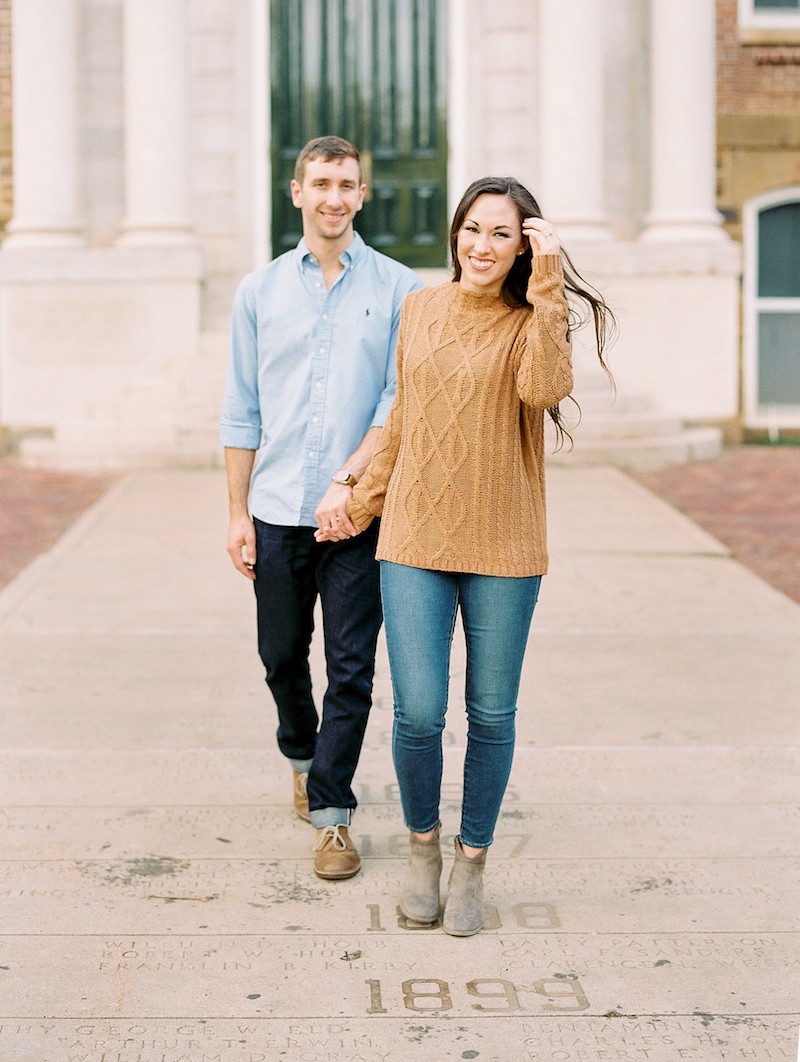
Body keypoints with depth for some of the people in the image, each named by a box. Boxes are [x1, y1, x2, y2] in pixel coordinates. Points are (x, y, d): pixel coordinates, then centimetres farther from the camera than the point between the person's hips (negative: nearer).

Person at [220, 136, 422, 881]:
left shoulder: (398, 289, 1)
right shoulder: (260, 291, 7)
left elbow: (402, 399, -4)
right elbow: (242, 412, 8)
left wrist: (349, 480, -14)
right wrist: (238, 512, 4)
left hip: (361, 513, -2)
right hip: (278, 511, 2)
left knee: (351, 669, -1)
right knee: (281, 656, 14)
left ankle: (331, 815, 9)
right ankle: (303, 757, 41)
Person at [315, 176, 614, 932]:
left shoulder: (532, 320, -1)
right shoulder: (421, 308, 8)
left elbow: (543, 390, -24)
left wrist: (546, 285, -22)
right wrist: (363, 501, 22)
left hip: (502, 545, -1)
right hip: (415, 539, 2)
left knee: (491, 714, 6)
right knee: (418, 713, -4)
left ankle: (471, 862, 26)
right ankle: (422, 843, 22)